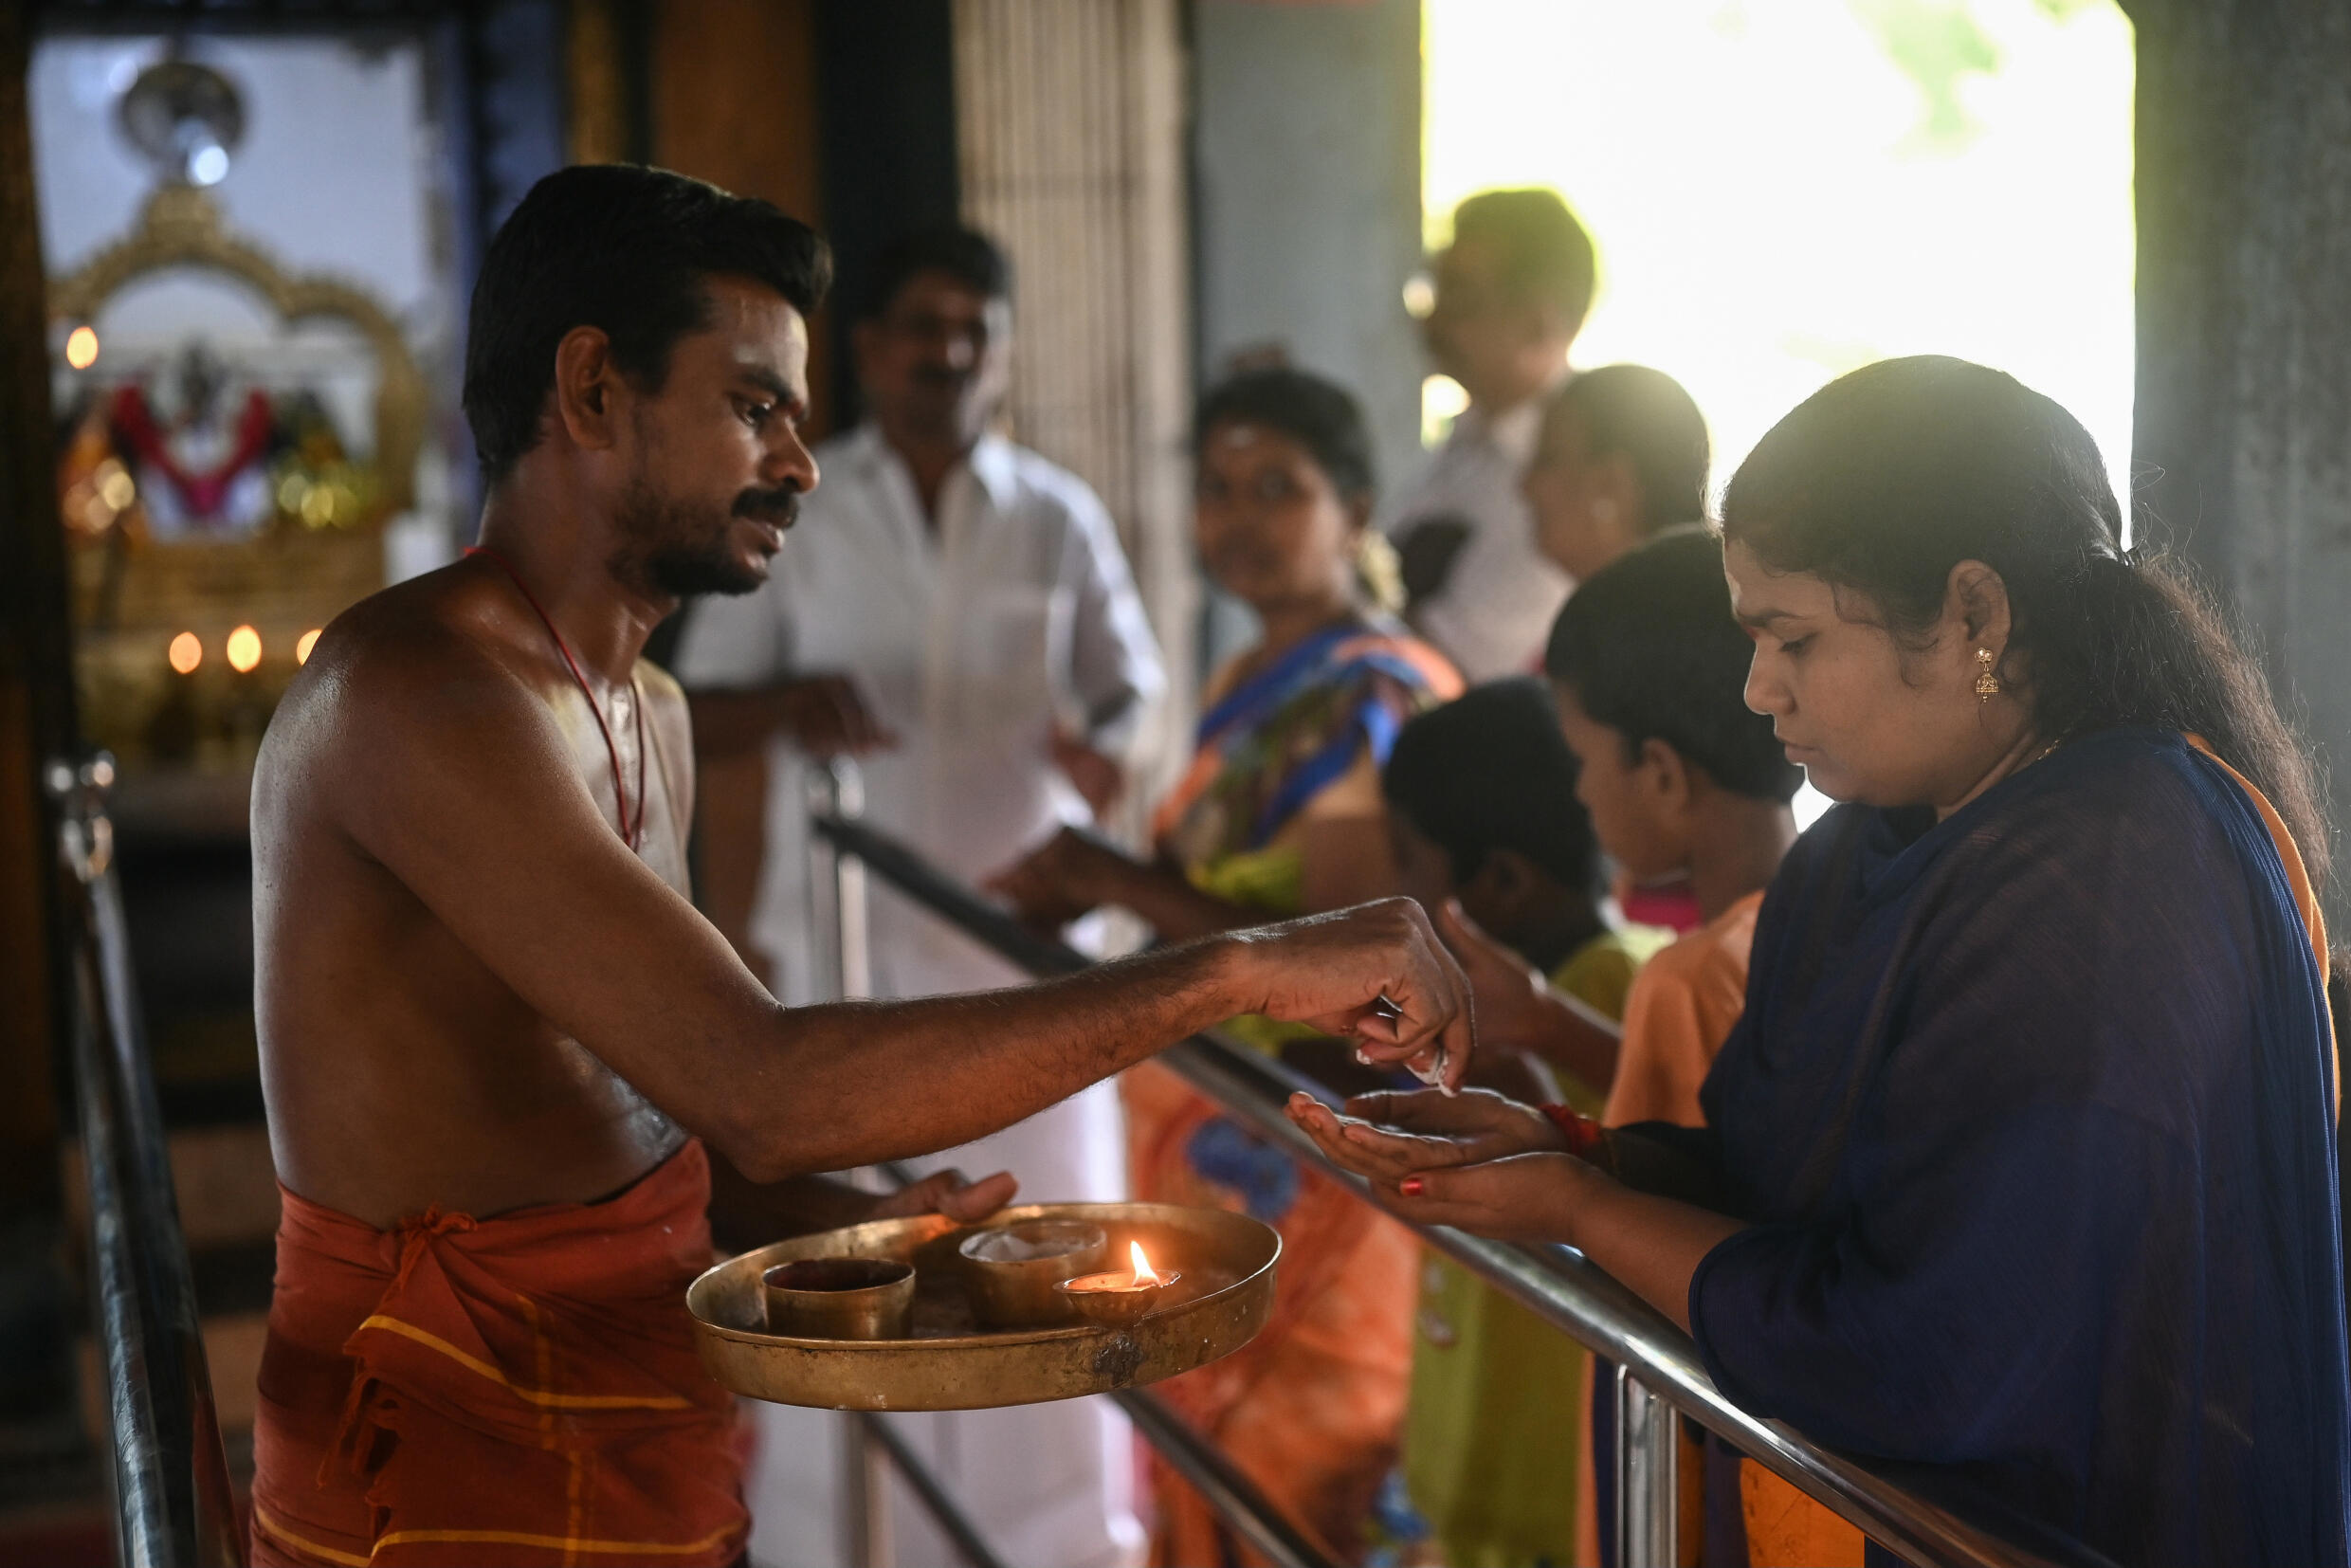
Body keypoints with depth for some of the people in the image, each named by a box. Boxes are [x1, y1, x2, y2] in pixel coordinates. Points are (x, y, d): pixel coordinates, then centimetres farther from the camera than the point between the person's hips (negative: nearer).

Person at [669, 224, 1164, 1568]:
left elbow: (1132, 691, 10)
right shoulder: (792, 513, 4)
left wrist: (1099, 753, -14)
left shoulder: (1060, 518, 6)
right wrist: (789, 705, -17)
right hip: (849, 938, 0)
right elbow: (699, 712, 6)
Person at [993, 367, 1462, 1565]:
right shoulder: (1252, 685, 14)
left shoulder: (1371, 696, -14)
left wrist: (1130, 883, -20)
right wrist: (1092, 890, 4)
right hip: (1211, 1143, 9)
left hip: (1298, 1163, -9)